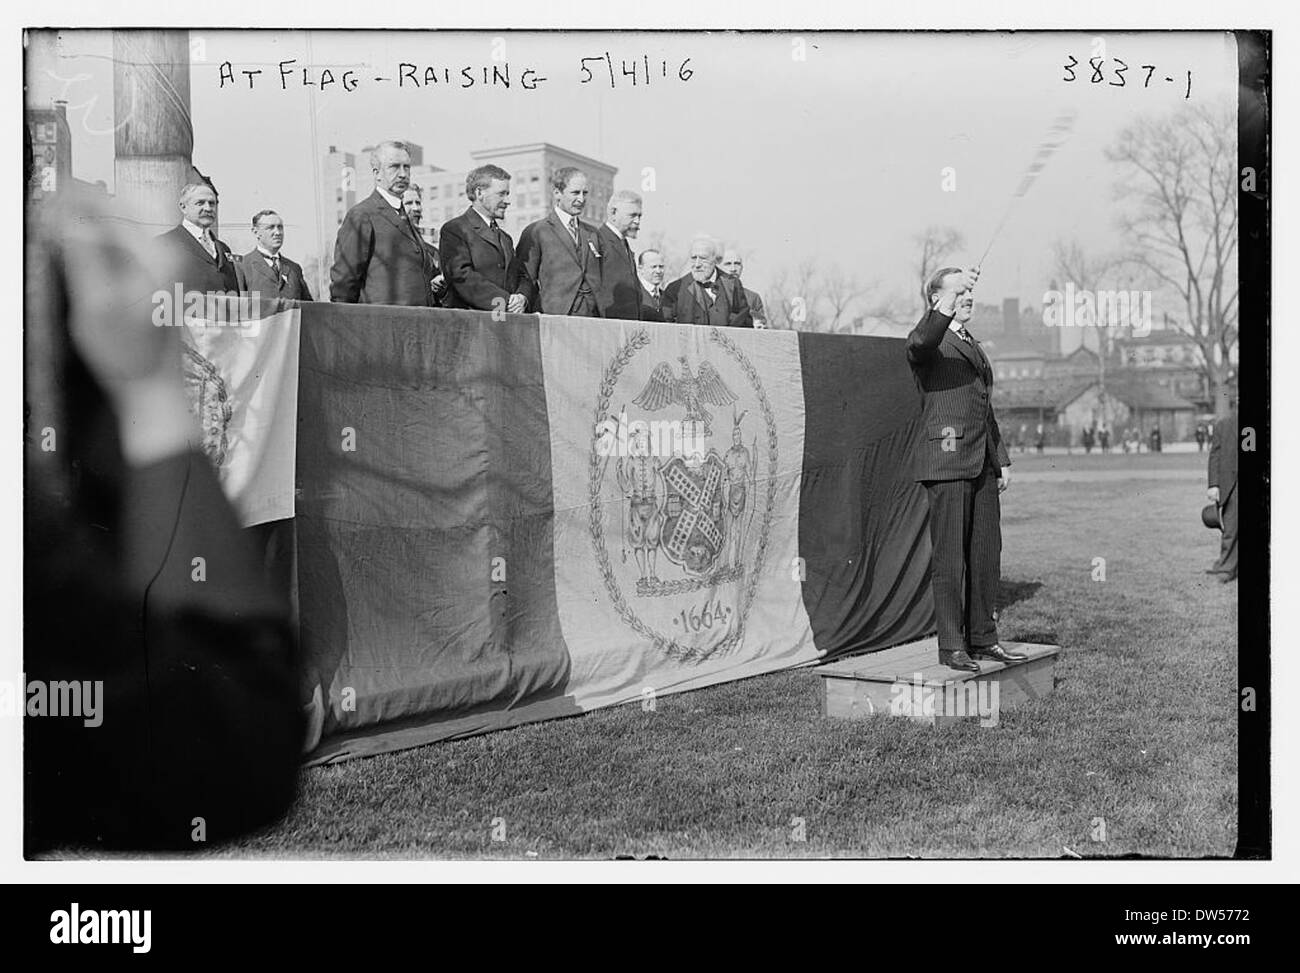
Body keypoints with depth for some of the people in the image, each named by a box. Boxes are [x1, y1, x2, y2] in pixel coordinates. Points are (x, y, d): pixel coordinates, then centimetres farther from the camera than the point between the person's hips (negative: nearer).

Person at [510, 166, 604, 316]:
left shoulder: (592, 233, 20)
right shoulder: (536, 232, 4)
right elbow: (524, 278, 2)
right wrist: (522, 300, -18)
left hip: (592, 320, 4)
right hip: (553, 318, -4)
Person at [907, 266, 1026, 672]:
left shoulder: (973, 346, 24)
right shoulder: (928, 343, -1)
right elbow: (922, 341, -28)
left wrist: (1001, 458, 22)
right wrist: (948, 303, -38)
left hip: (982, 464, 8)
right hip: (947, 460, -8)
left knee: (986, 552, 7)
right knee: (949, 557, -5)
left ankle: (983, 638, 15)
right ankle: (951, 646, -1)